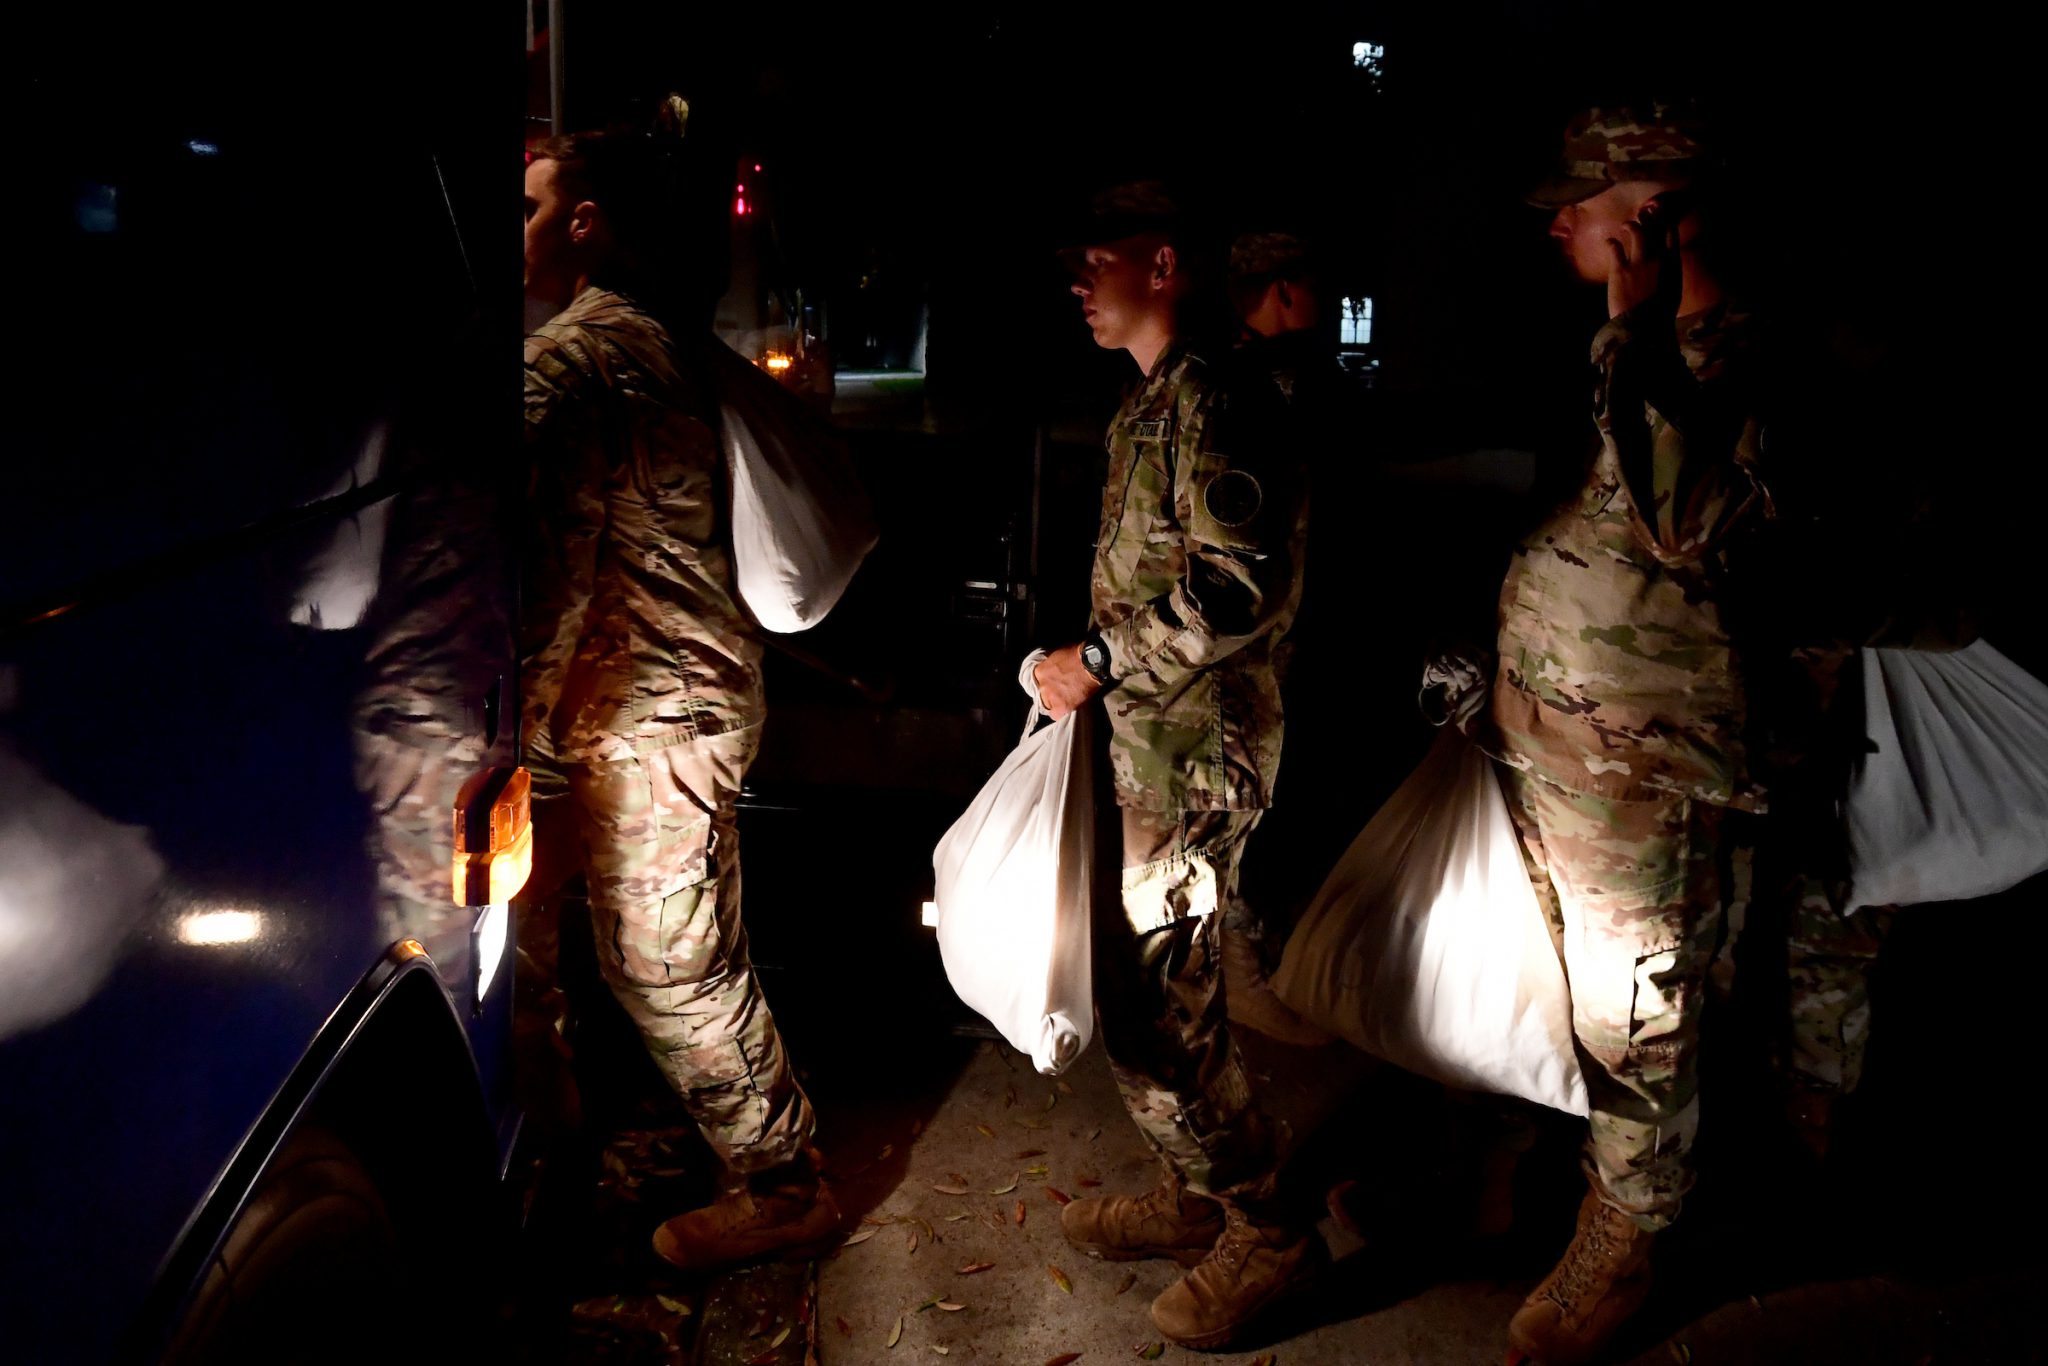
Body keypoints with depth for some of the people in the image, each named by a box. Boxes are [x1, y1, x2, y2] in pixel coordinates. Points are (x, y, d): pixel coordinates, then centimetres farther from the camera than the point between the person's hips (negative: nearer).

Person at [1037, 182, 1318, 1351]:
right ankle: (1203, 1196, 32)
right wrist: (1099, 667, 18)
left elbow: (1235, 587, -25)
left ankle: (1268, 1231, 10)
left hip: (1193, 751, -10)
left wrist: (1098, 661, -19)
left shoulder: (1211, 395, -16)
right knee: (1155, 981, 17)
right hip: (1151, 742, 10)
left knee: (1150, 1003, -7)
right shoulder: (1153, 403, 16)